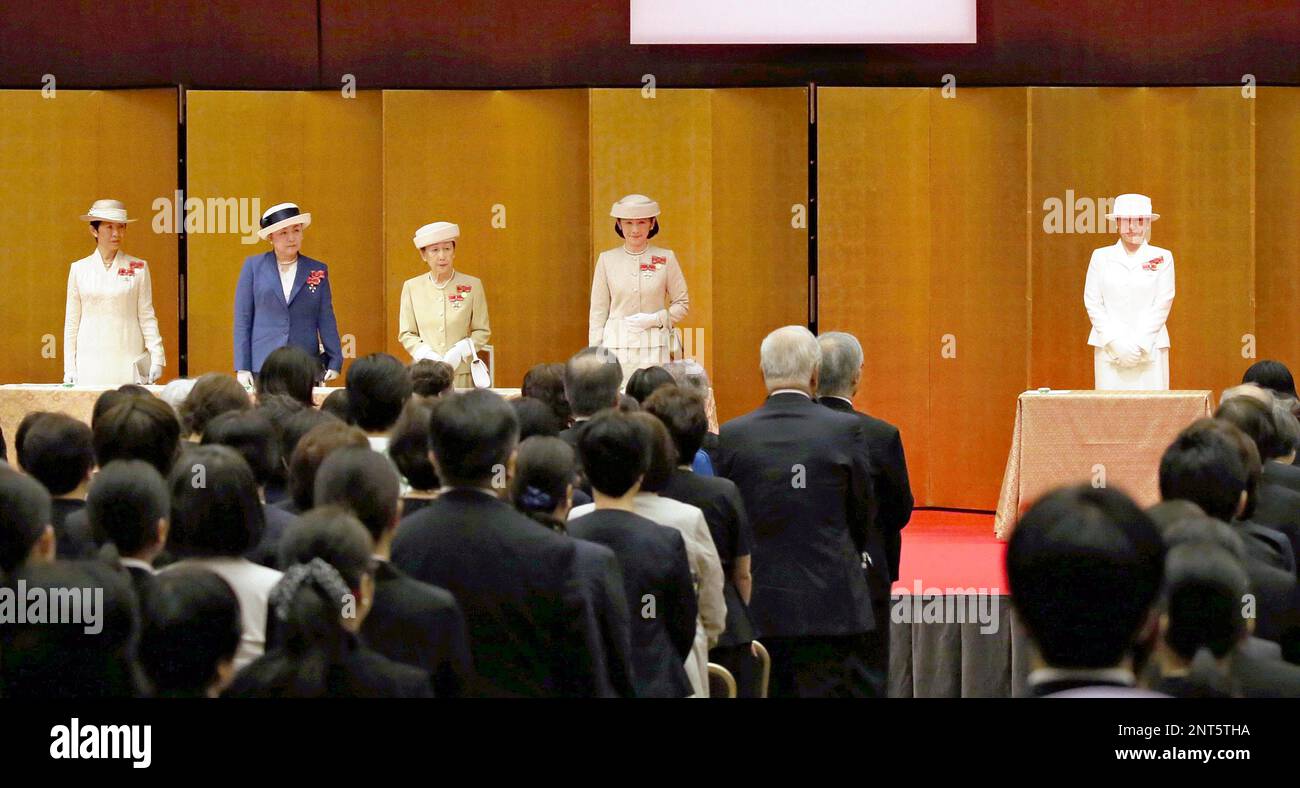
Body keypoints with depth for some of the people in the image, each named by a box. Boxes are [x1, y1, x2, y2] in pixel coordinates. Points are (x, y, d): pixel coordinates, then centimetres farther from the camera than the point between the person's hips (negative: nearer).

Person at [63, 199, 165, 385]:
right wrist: (69, 368, 6)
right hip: (90, 363, 1)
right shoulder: (79, 269, 8)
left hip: (128, 361, -1)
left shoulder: (138, 268, 5)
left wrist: (157, 357, -5)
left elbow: (147, 316, 5)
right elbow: (71, 322, 10)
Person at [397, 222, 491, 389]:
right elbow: (406, 334, 7)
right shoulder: (412, 287, 6)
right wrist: (427, 355, -9)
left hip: (462, 375, -1)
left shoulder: (472, 285, 3)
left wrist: (459, 352, -10)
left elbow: (483, 331, 6)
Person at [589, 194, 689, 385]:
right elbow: (598, 311, 10)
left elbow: (682, 305, 9)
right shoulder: (607, 260, 7)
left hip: (654, 348, -1)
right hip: (616, 346, 1)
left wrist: (654, 319, -7)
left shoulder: (666, 258, 4)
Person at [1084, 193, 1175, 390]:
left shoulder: (1162, 258, 7)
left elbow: (1163, 305, 0)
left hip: (1150, 348, -1)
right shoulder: (1101, 257, 10)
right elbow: (1092, 303, 5)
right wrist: (1115, 342, -7)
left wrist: (1139, 343, -9)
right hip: (1109, 349, 1)